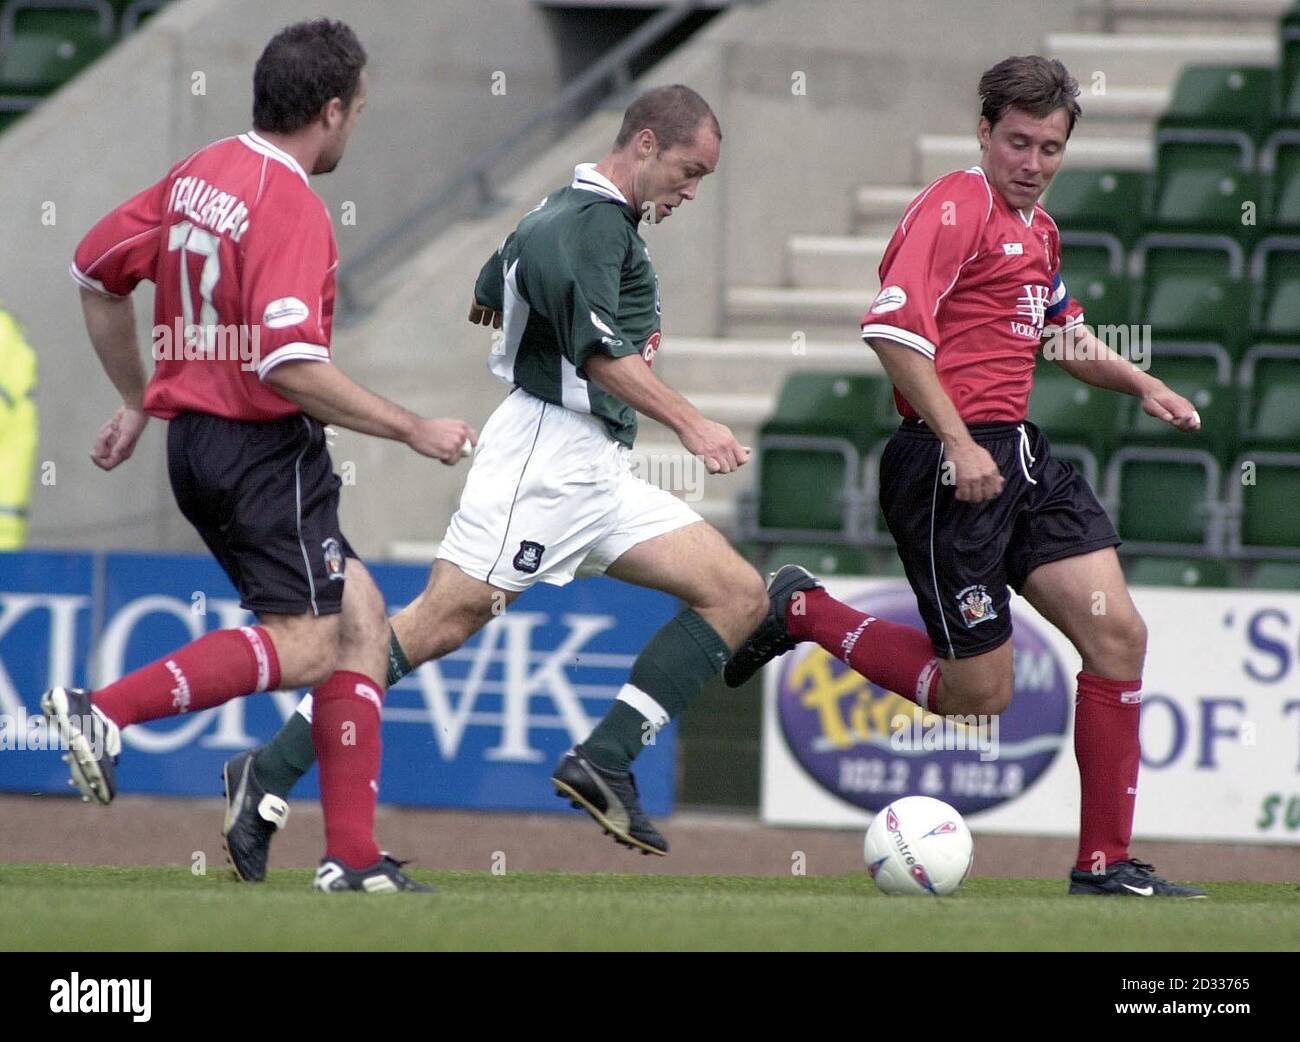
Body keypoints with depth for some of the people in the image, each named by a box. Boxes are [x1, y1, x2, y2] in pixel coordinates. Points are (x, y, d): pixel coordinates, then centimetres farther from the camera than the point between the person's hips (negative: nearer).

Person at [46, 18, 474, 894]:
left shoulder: (198, 175, 9)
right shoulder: (290, 206, -17)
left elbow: (98, 269, 19)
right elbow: (290, 363, -27)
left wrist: (138, 400, 28)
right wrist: (412, 429, -18)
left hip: (193, 436, 10)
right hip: (265, 450, -10)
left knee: (359, 615, 11)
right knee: (306, 646, -9)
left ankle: (354, 855, 6)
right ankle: (105, 712, -18)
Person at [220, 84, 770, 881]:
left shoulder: (585, 215, 20)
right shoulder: (593, 223, -12)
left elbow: (487, 300, 30)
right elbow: (601, 350, -22)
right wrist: (690, 424, -23)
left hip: (601, 478, 10)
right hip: (548, 453, -10)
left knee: (740, 595, 1)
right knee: (439, 626, -14)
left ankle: (605, 761, -7)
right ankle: (267, 776, -11)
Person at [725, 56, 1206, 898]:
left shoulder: (1038, 228, 19)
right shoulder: (955, 207, -11)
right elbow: (893, 327, -23)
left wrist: (1142, 386, 24)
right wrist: (959, 443, -26)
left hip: (1021, 454, 9)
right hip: (952, 463, -9)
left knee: (1118, 633, -2)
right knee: (980, 694, -5)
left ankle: (1106, 862, 4)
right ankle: (800, 612, 15)